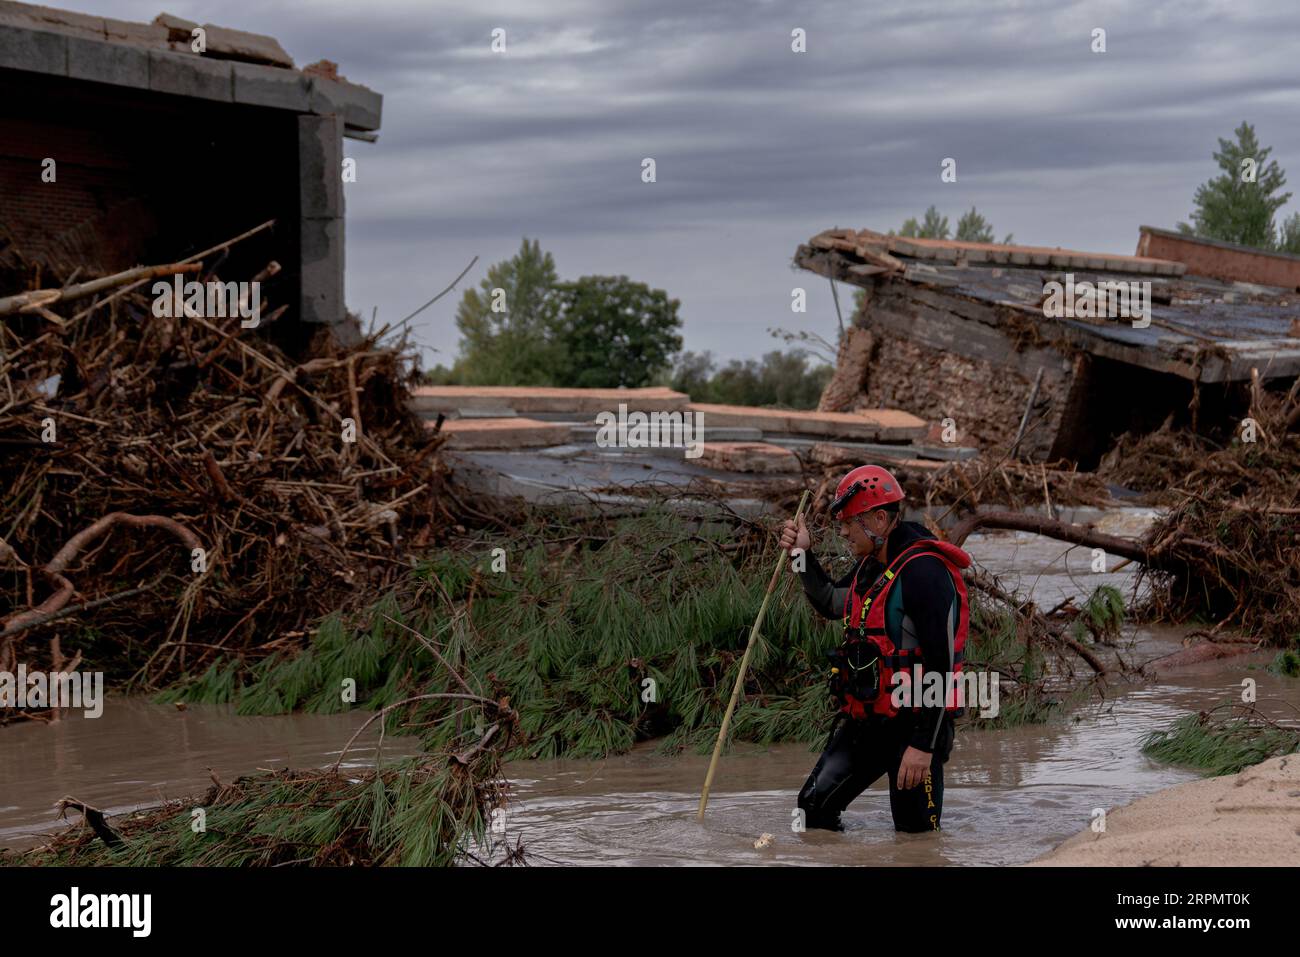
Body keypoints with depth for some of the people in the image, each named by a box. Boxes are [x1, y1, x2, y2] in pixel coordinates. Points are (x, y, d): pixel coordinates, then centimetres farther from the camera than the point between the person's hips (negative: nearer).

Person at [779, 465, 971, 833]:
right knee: (814, 810, 4)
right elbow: (829, 604, 30)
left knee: (916, 831, -2)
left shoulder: (924, 572, -20)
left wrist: (924, 746, -23)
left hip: (914, 721, -8)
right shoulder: (871, 564, 8)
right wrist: (804, 556, 13)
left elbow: (942, 668, -22)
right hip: (864, 717, 8)